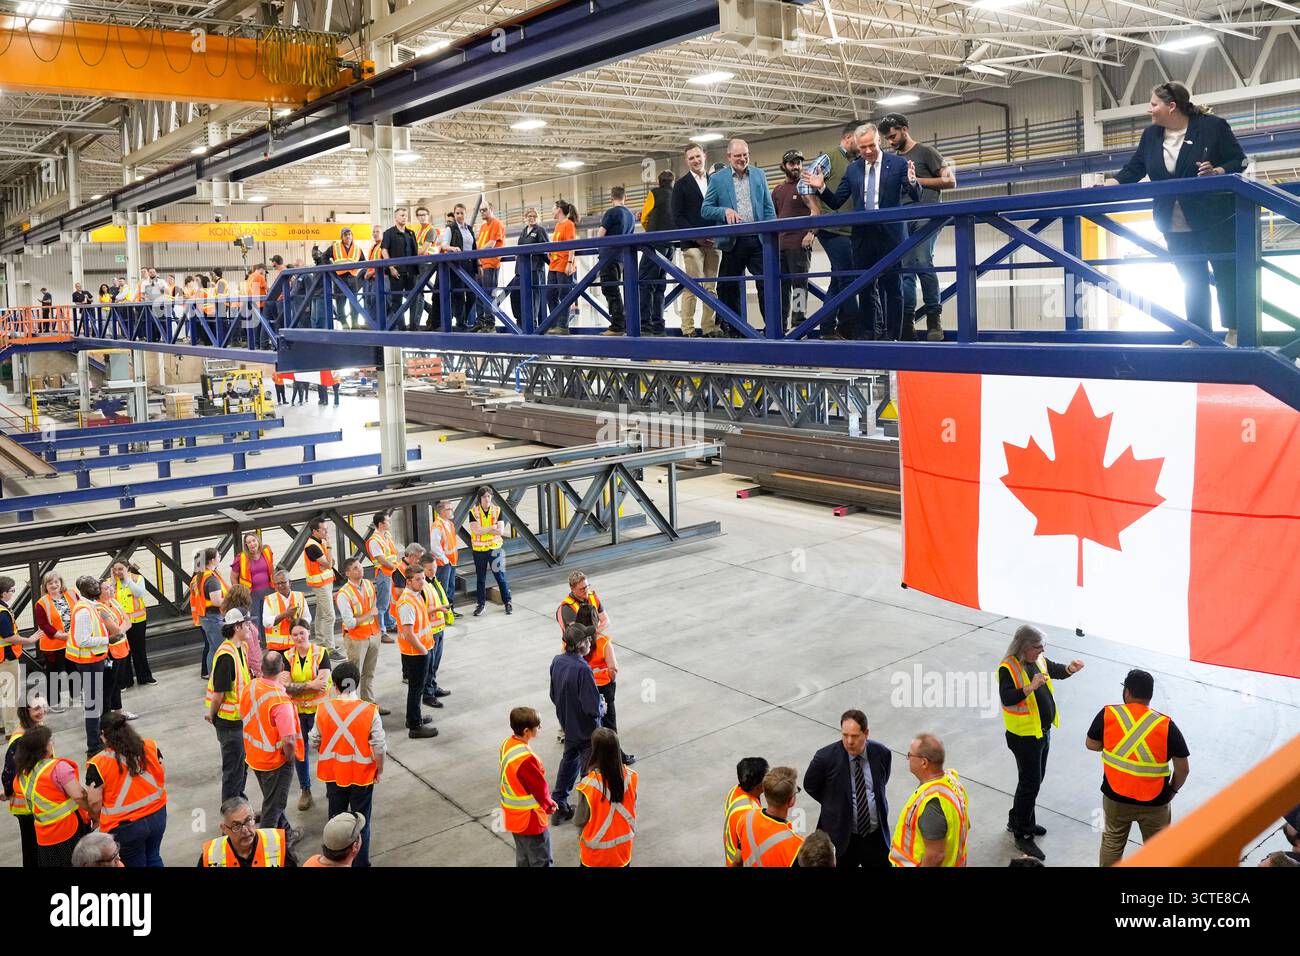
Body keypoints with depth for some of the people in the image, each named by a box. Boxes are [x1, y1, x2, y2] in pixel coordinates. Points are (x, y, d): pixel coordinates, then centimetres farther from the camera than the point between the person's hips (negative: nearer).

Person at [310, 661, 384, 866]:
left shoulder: (324, 709, -14)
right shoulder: (370, 711, -21)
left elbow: (313, 742, -3)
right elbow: (379, 747, -17)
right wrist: (379, 770, 0)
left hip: (333, 773, 3)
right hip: (362, 774, -3)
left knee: (335, 817, 23)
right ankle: (360, 862, 25)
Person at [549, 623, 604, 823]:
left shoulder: (557, 661, -8)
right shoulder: (582, 669, -32)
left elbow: (553, 695, 5)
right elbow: (593, 708, -29)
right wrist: (602, 706, -7)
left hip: (567, 724, 7)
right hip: (587, 730, -7)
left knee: (568, 761, 25)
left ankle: (559, 806, 34)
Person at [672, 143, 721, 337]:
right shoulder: (681, 185, 6)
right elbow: (678, 217, -1)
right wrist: (696, 236, -11)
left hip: (712, 242, 4)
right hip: (692, 243, -4)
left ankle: (709, 327, 7)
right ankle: (688, 328, -6)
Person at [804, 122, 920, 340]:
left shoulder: (898, 164, 0)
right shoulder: (852, 169, 10)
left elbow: (915, 197, -5)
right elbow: (836, 202, 9)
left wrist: (912, 183, -26)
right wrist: (821, 188, -7)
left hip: (890, 234, -4)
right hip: (862, 235, 4)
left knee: (892, 286, 0)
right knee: (865, 287, 9)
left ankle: (892, 335, 3)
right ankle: (869, 332, 18)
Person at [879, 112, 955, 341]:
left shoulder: (925, 152, 8)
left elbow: (950, 181, 3)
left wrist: (917, 180, -3)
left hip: (924, 215, -5)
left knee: (922, 262, -20)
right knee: (905, 269, -2)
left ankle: (934, 317, -14)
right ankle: (907, 322, -2)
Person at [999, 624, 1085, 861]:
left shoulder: (1039, 661, 1)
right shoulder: (1008, 668, -24)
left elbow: (1056, 671, 16)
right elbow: (1006, 698, -35)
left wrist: (1069, 668, -5)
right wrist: (1031, 687, -46)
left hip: (1043, 731, 9)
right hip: (1023, 735, -9)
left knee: (1035, 779, 21)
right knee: (1030, 783, -2)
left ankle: (1017, 822, 38)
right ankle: (1023, 836, 11)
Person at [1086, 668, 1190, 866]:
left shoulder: (1107, 715, -13)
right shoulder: (1166, 726, -16)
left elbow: (1091, 744, 1)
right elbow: (1183, 769, -9)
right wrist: (1172, 790, 9)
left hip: (1115, 797, 1)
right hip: (1154, 803, -1)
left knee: (1112, 841, 23)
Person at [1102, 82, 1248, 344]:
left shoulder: (1213, 126, -8)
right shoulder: (1151, 134, 6)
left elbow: (1238, 161, -6)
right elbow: (1132, 171, 7)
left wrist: (1216, 172, -25)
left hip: (1216, 221, -4)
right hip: (1176, 226, 5)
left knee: (1228, 276, 2)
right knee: (1193, 282, 10)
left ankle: (1237, 333, 11)